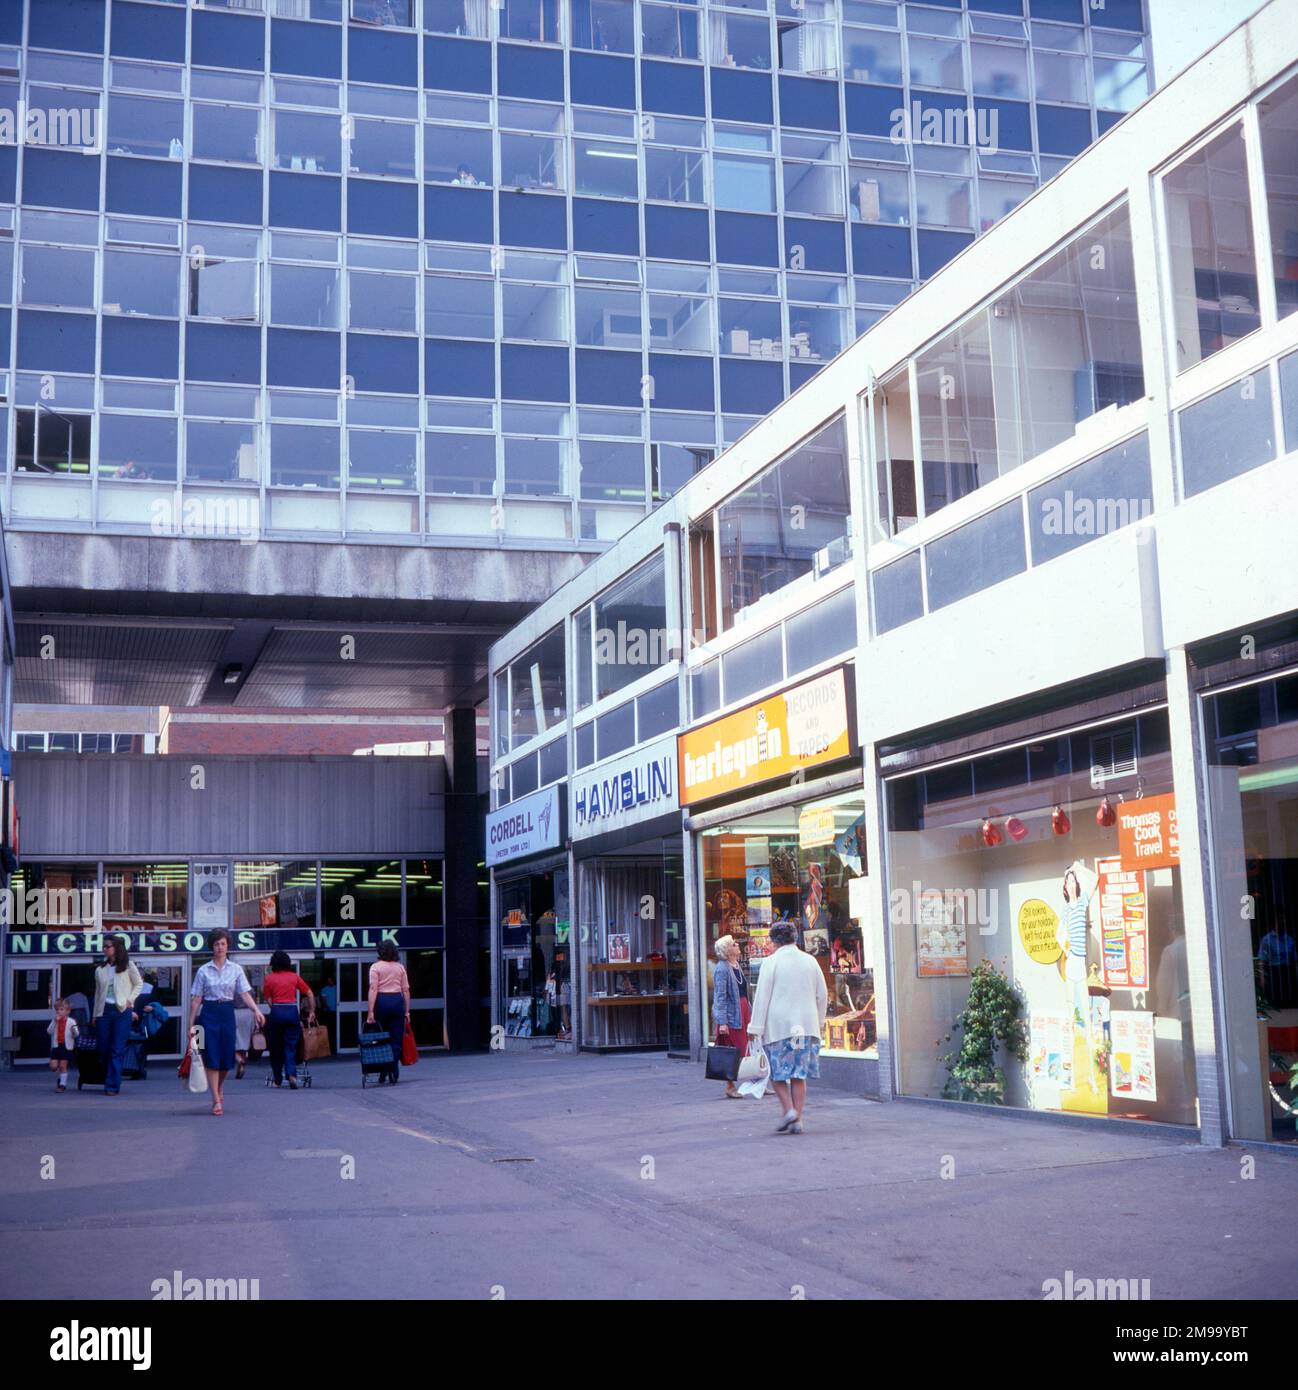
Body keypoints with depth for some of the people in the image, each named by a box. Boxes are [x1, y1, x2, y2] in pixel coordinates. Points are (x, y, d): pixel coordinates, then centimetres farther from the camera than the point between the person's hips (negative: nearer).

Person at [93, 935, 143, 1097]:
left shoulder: (127, 966, 2)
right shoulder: (100, 970, 11)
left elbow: (139, 984, 9)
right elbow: (97, 993, 16)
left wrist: (130, 1000, -4)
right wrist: (95, 1015, 14)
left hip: (122, 1011, -4)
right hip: (104, 1011, 4)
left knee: (117, 1050, -7)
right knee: (104, 1049, 3)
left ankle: (112, 1086, -7)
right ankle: (109, 1081, 20)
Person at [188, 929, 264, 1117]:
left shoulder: (236, 969, 4)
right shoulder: (203, 971, 2)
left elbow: (245, 993, -1)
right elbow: (196, 999, 4)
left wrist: (256, 1010, -18)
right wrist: (191, 1024, 1)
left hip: (227, 1013, 1)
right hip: (209, 1013, -1)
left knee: (227, 1059, 5)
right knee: (212, 1058, -6)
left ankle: (220, 1088, 33)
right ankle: (217, 1100, -2)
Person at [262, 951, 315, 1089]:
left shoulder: (269, 978, 4)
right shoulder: (295, 976, 9)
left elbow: (268, 1000, 0)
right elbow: (309, 994, 8)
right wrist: (311, 1012, 14)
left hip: (276, 1012, -1)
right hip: (292, 1011, 1)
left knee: (275, 1047, 11)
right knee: (290, 1046, 5)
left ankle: (278, 1080, 17)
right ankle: (292, 1074, -16)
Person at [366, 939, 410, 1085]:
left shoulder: (376, 967, -1)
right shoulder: (400, 967, 9)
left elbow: (373, 989, -9)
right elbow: (406, 990, 7)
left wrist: (371, 1012, -11)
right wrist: (407, 1011, 11)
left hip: (382, 1001, -2)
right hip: (398, 1001, 2)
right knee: (396, 1040, 4)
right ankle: (394, 1074, 1)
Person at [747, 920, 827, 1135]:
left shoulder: (771, 962, -6)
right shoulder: (810, 961, 8)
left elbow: (762, 997, -8)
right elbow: (822, 995, 13)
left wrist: (756, 1028, -5)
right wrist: (819, 1021, 25)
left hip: (778, 1026, -4)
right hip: (806, 1025, 4)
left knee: (777, 1072, 8)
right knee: (799, 1075, 7)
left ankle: (789, 1109, -9)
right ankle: (797, 1121, 6)